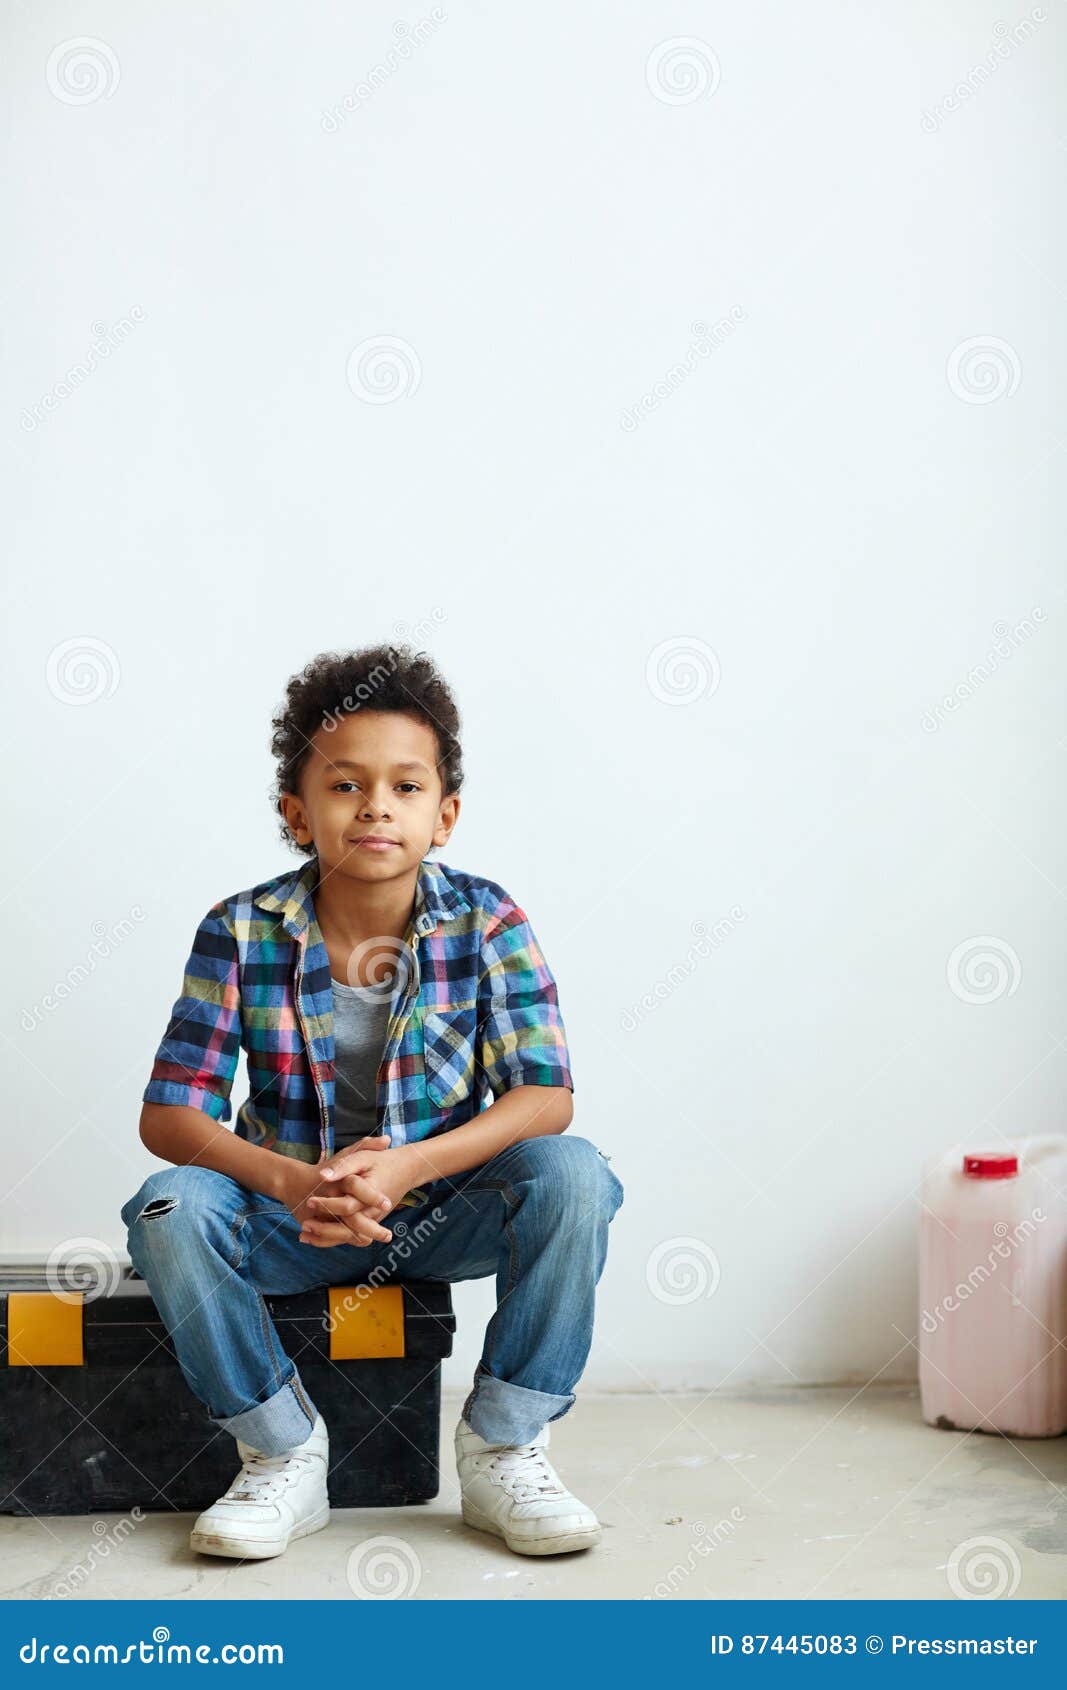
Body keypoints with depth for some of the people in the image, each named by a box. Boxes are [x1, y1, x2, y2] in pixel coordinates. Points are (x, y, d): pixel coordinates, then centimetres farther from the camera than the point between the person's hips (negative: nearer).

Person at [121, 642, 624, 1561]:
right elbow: (169, 1115, -14)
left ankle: (503, 1449, -10)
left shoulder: (486, 923, -12)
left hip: (441, 1210, 0)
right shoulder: (242, 934, -12)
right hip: (290, 1212, 0)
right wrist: (294, 1183, -34)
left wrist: (403, 1169, -34)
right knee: (169, 1208, -28)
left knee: (574, 1175, -27)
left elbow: (546, 1097, -18)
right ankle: (284, 1456, -7)